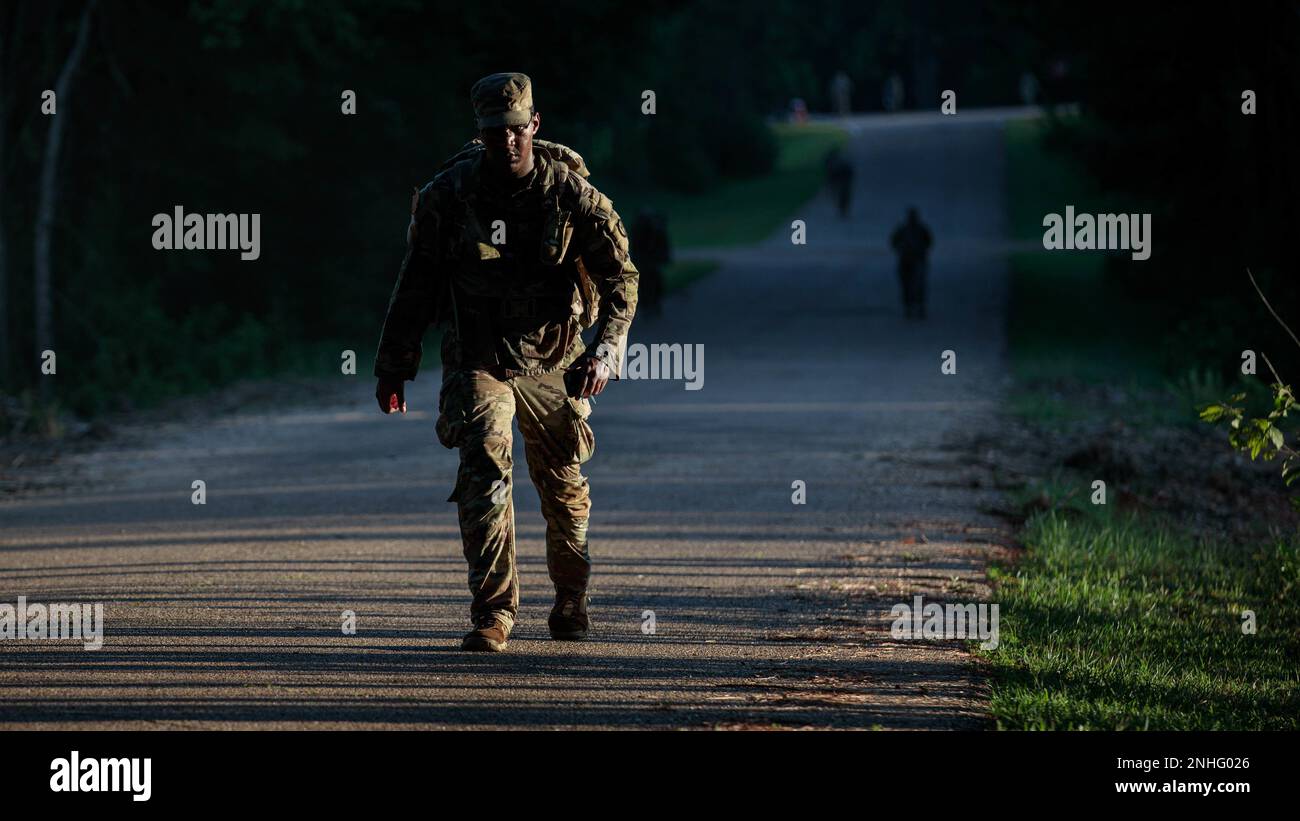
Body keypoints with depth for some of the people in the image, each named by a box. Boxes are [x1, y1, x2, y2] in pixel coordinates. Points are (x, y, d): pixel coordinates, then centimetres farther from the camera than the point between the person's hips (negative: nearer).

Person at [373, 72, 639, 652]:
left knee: (564, 484, 13)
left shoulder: (571, 193, -10)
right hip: (476, 360, -1)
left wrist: (605, 351, -21)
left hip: (552, 363, 1)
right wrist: (392, 367, 4)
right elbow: (416, 284, 1)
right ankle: (493, 613, -17)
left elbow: (620, 277, -7)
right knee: (485, 469, -19)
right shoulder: (448, 196, -9)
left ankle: (570, 598, 37)